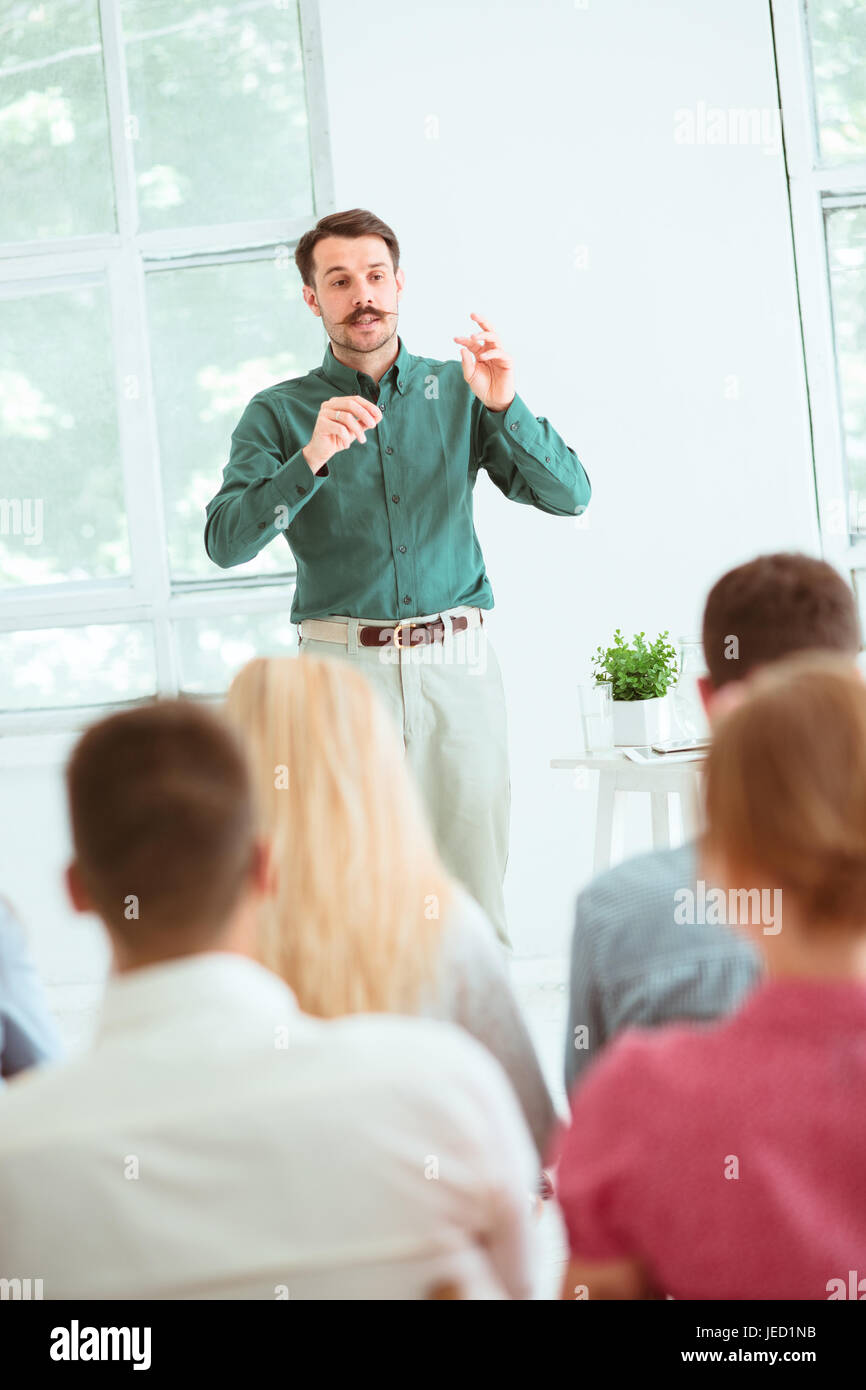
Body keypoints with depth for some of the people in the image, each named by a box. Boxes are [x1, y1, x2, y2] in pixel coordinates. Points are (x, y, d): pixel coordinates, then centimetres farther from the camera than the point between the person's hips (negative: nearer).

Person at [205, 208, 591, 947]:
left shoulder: (457, 394, 12)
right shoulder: (279, 413, 7)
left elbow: (569, 495, 4)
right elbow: (225, 541, -6)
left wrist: (504, 406, -11)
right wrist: (312, 457, -20)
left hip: (458, 663, 1)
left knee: (476, 904, -1)